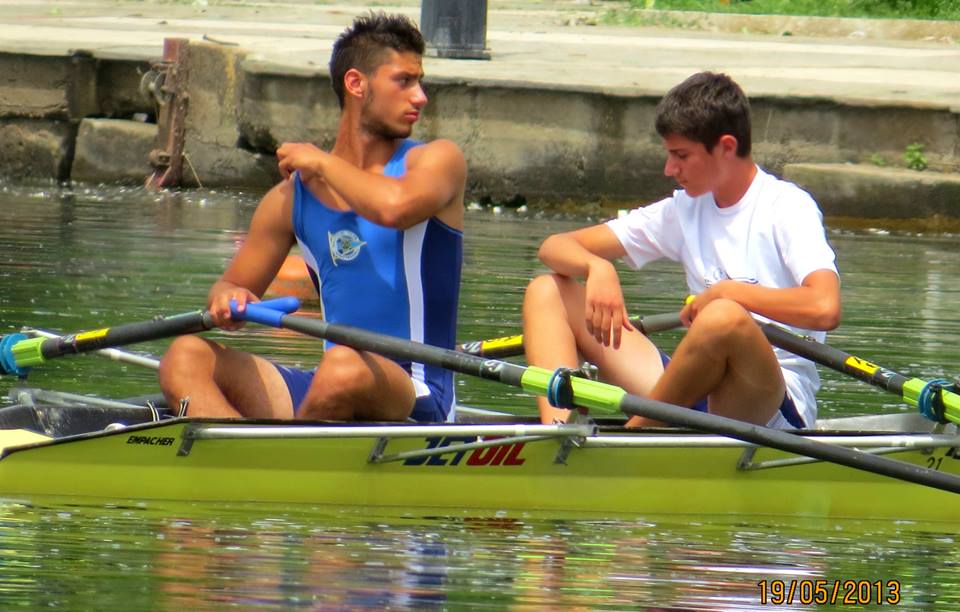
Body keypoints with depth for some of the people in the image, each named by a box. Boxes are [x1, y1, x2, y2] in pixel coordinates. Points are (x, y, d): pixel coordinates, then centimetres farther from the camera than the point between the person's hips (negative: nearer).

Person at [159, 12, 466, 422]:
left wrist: (322, 162, -4)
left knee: (345, 369, -38)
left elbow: (394, 206, -22)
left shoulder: (437, 161, 2)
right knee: (185, 359, -15)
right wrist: (227, 298, -9)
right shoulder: (292, 196, 12)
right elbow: (231, 289, 17)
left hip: (416, 400, -5)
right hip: (323, 389, 5)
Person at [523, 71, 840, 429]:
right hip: (699, 398, 7)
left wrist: (726, 292, -18)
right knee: (547, 291, 3)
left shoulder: (787, 208, -5)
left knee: (724, 318, -40)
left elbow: (825, 308, -24)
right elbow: (555, 248, 10)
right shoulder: (684, 211, 14)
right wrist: (596, 267, -13)